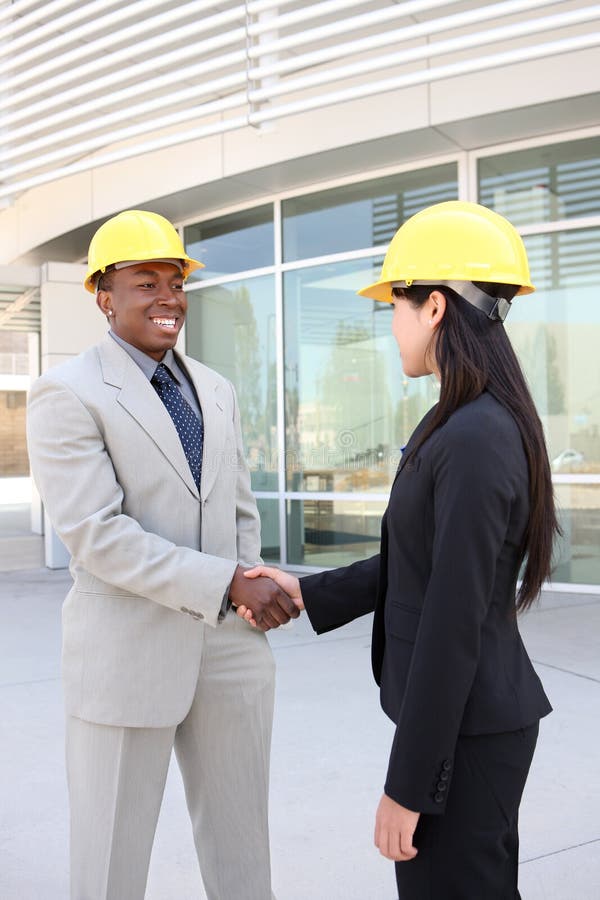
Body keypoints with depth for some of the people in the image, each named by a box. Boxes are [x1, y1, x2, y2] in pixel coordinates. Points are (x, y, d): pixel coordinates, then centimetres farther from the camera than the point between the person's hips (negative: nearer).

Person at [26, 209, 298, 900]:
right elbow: (96, 533, -18)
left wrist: (252, 596, -2)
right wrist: (226, 583, -21)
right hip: (127, 653, -5)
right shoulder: (67, 395, -9)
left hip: (230, 647, 6)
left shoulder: (216, 391, 11)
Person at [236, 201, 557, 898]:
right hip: (471, 712, 9)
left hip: (465, 728, -9)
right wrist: (307, 593, 11)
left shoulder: (473, 440, -24)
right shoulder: (479, 424, 7)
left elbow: (453, 623, -24)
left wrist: (407, 785, -18)